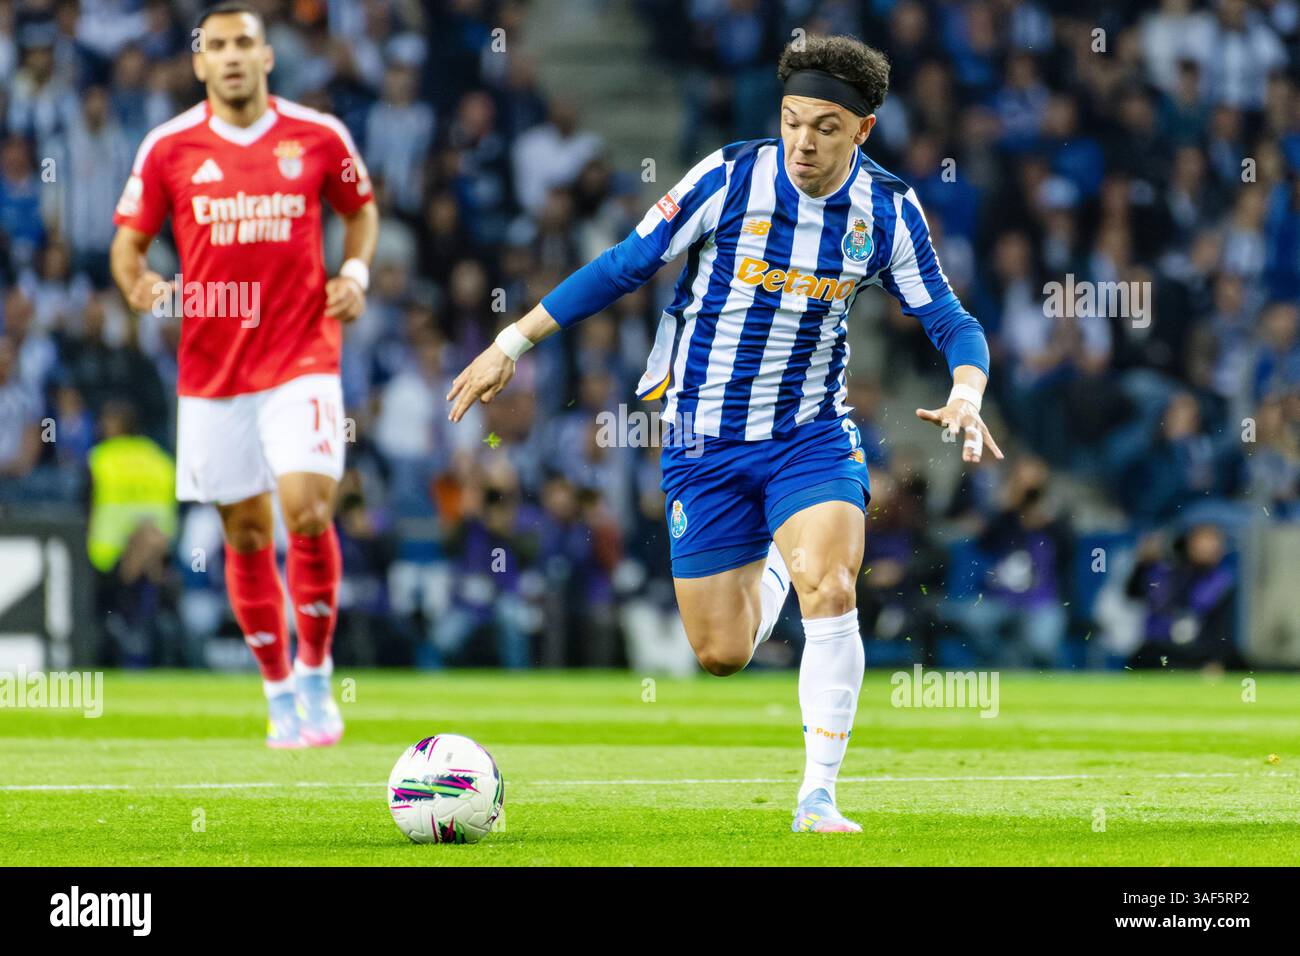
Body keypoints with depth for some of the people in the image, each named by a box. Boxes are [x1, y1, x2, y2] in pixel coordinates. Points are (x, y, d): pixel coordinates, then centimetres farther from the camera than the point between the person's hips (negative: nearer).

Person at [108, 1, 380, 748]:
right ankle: (280, 693, 22)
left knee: (307, 509, -17)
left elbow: (361, 211, 17)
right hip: (212, 369, 1)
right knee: (246, 532, 6)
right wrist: (139, 285, -17)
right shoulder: (169, 147, 0)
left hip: (302, 357, -1)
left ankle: (316, 673, 2)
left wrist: (356, 273, -1)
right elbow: (129, 242, 5)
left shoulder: (318, 137, 0)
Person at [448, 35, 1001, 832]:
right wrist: (512, 343, -7)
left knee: (830, 590, -26)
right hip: (705, 440, 0)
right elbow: (624, 266, -7)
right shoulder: (730, 179, -14)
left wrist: (965, 394, -22)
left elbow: (951, 320, 0)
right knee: (721, 654, 3)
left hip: (811, 433, 0)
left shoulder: (889, 212, -6)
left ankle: (819, 797, -15)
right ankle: (769, 570, 41)